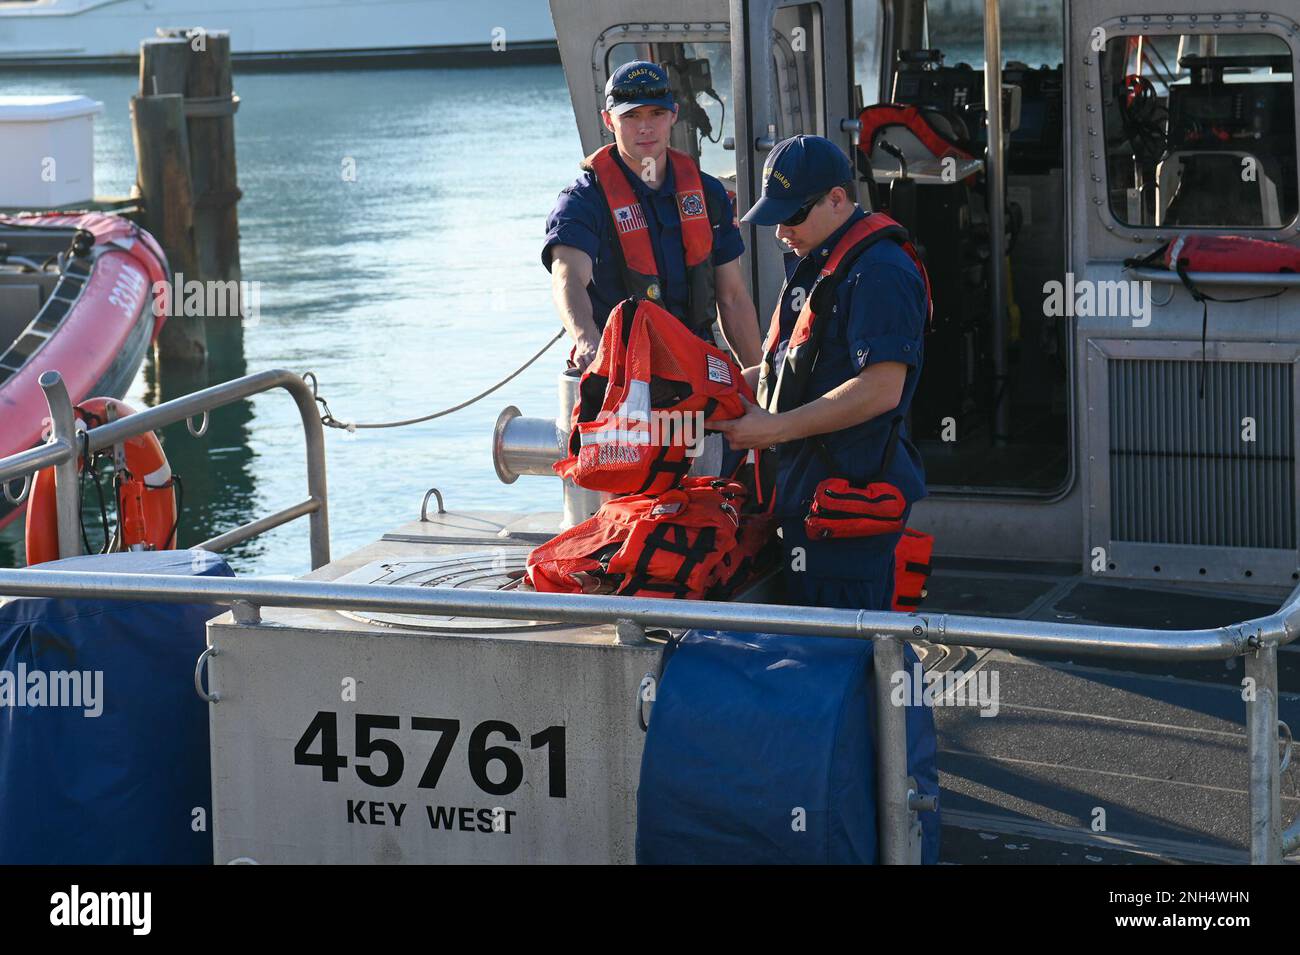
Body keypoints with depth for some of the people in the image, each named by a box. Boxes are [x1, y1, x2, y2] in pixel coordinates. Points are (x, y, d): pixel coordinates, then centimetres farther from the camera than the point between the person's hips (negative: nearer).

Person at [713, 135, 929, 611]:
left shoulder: (879, 272, -15)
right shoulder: (812, 265, 19)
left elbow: (881, 389, -23)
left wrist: (776, 429, -20)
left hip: (850, 494, -10)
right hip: (809, 486, 10)